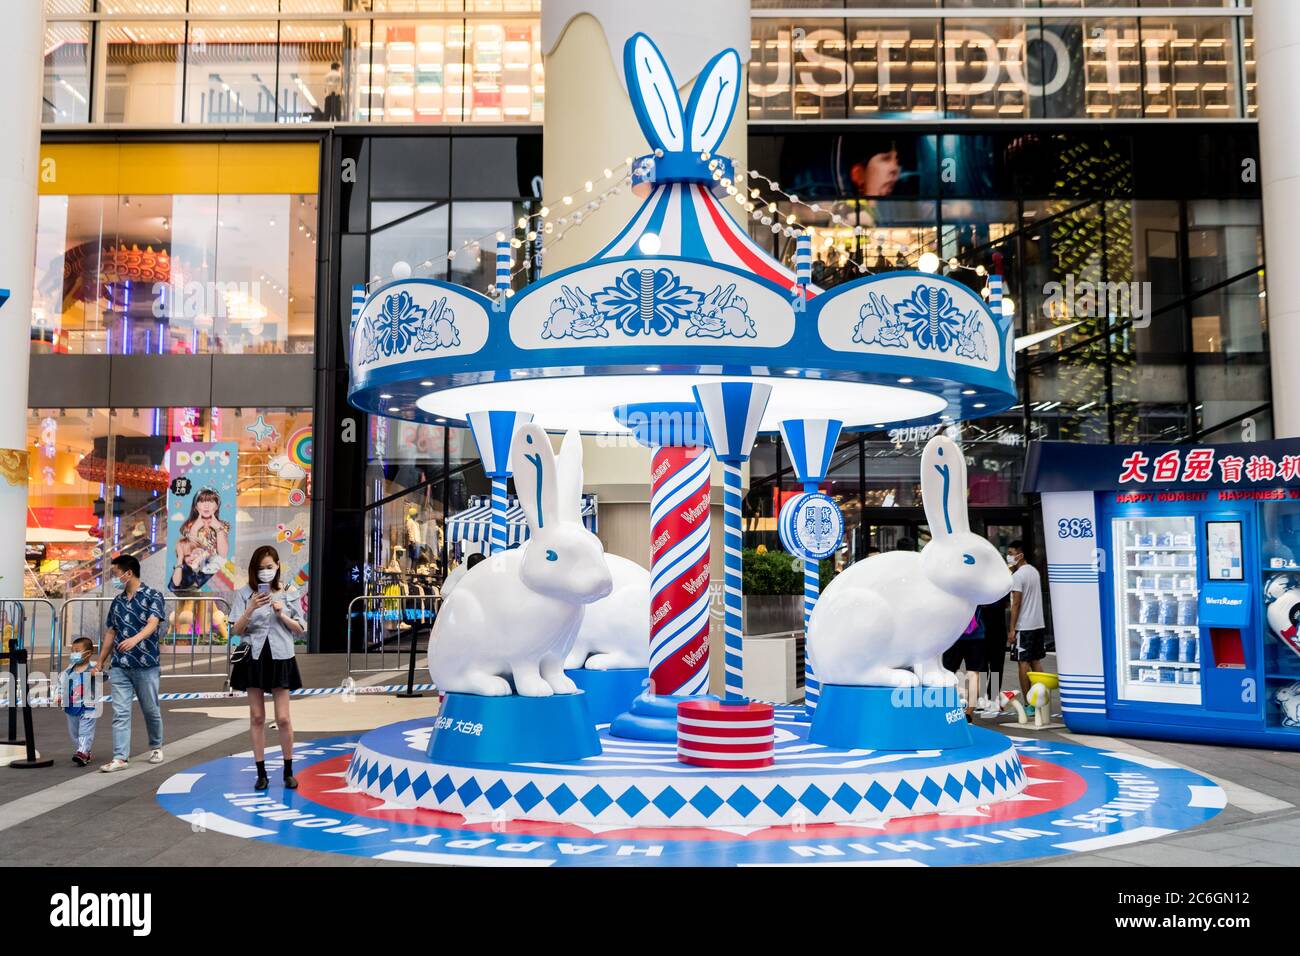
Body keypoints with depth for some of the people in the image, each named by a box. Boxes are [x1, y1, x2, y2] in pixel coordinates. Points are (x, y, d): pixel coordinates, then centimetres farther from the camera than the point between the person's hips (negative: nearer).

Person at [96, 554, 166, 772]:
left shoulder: (152, 596, -4)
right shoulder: (117, 601, 13)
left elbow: (152, 623, -20)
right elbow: (111, 633, 18)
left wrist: (135, 639, -39)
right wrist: (100, 662, 16)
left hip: (146, 664, -4)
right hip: (119, 665, 4)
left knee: (151, 710, 8)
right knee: (120, 712, -2)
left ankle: (156, 747, 28)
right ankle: (120, 758, -2)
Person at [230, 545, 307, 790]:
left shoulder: (287, 593, 2)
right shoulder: (244, 593, -1)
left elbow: (300, 629, 5)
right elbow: (236, 630, -6)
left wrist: (282, 615, -12)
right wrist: (251, 608, -20)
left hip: (280, 658, 0)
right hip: (254, 658, 0)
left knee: (282, 718, 1)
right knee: (257, 717, 6)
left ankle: (288, 771, 16)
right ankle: (261, 773, 16)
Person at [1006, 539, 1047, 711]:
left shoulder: (1017, 576, -13)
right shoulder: (1035, 571, 12)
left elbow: (1016, 604, -16)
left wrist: (1012, 629, -13)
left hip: (1024, 626, -8)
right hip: (1039, 624, 8)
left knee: (1024, 663, -3)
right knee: (1036, 662, 12)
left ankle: (1028, 704, -1)